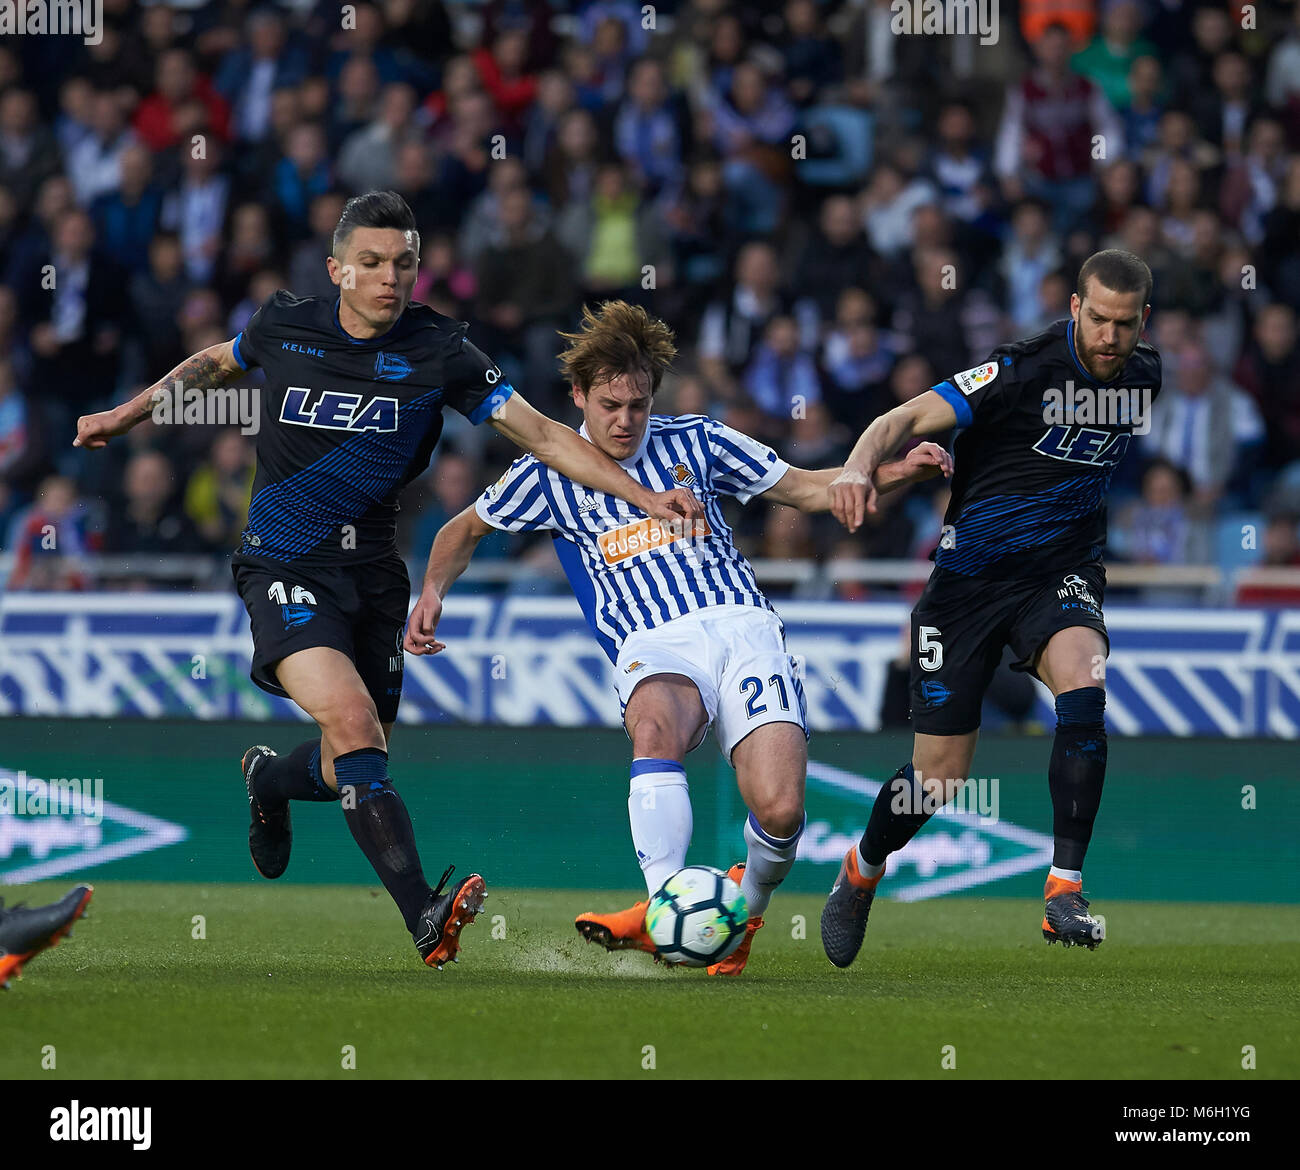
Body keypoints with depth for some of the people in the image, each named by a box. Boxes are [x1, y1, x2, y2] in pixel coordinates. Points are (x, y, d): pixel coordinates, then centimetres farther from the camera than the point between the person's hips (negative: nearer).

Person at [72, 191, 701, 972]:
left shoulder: (439, 351, -4)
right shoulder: (283, 326, -1)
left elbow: (543, 435, -5)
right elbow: (220, 362, 23)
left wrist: (643, 496, -14)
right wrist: (128, 414, 27)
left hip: (372, 574, 2)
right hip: (285, 570, -2)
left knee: (356, 770, 10)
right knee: (353, 720, -26)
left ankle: (270, 779, 49)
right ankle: (424, 917, -32)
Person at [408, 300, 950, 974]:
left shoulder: (695, 441, 14)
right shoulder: (550, 475, 13)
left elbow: (808, 489, 19)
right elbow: (466, 530, 27)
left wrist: (896, 472, 5)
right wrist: (433, 590, 8)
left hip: (743, 622, 1)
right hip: (652, 645, -1)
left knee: (779, 809, -22)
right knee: (656, 728, -40)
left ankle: (746, 906, 12)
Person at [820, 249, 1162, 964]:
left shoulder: (1145, 376, 0)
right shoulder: (1023, 370, -18)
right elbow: (909, 417, -27)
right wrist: (859, 468, -45)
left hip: (1062, 574, 3)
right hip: (973, 576, -3)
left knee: (1083, 678, -32)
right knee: (938, 775, 0)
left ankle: (1064, 890, -28)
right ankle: (862, 871, 34)